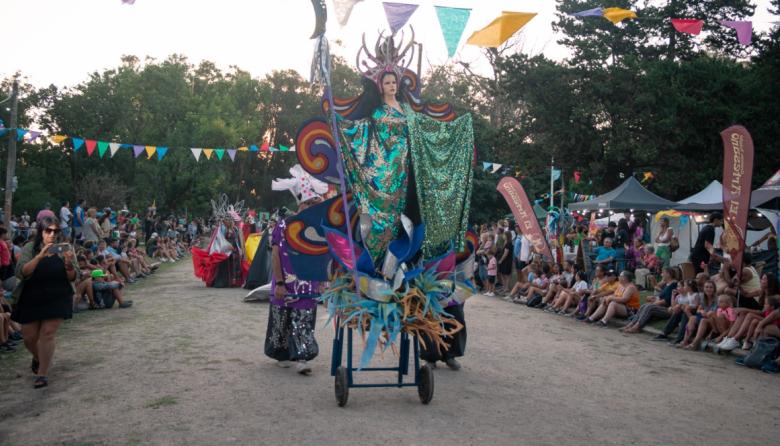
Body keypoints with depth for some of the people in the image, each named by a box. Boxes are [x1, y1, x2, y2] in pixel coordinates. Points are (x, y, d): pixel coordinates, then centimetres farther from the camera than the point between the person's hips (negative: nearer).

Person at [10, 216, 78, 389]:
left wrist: (68, 263, -26)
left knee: (47, 334, -8)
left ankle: (42, 374, 1)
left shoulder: (65, 249, -2)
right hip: (31, 300, 1)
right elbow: (21, 273, -18)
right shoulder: (30, 248, -4)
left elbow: (72, 277, -6)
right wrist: (40, 256, -30)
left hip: (57, 300, -1)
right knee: (29, 337, 10)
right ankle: (38, 358, 42)